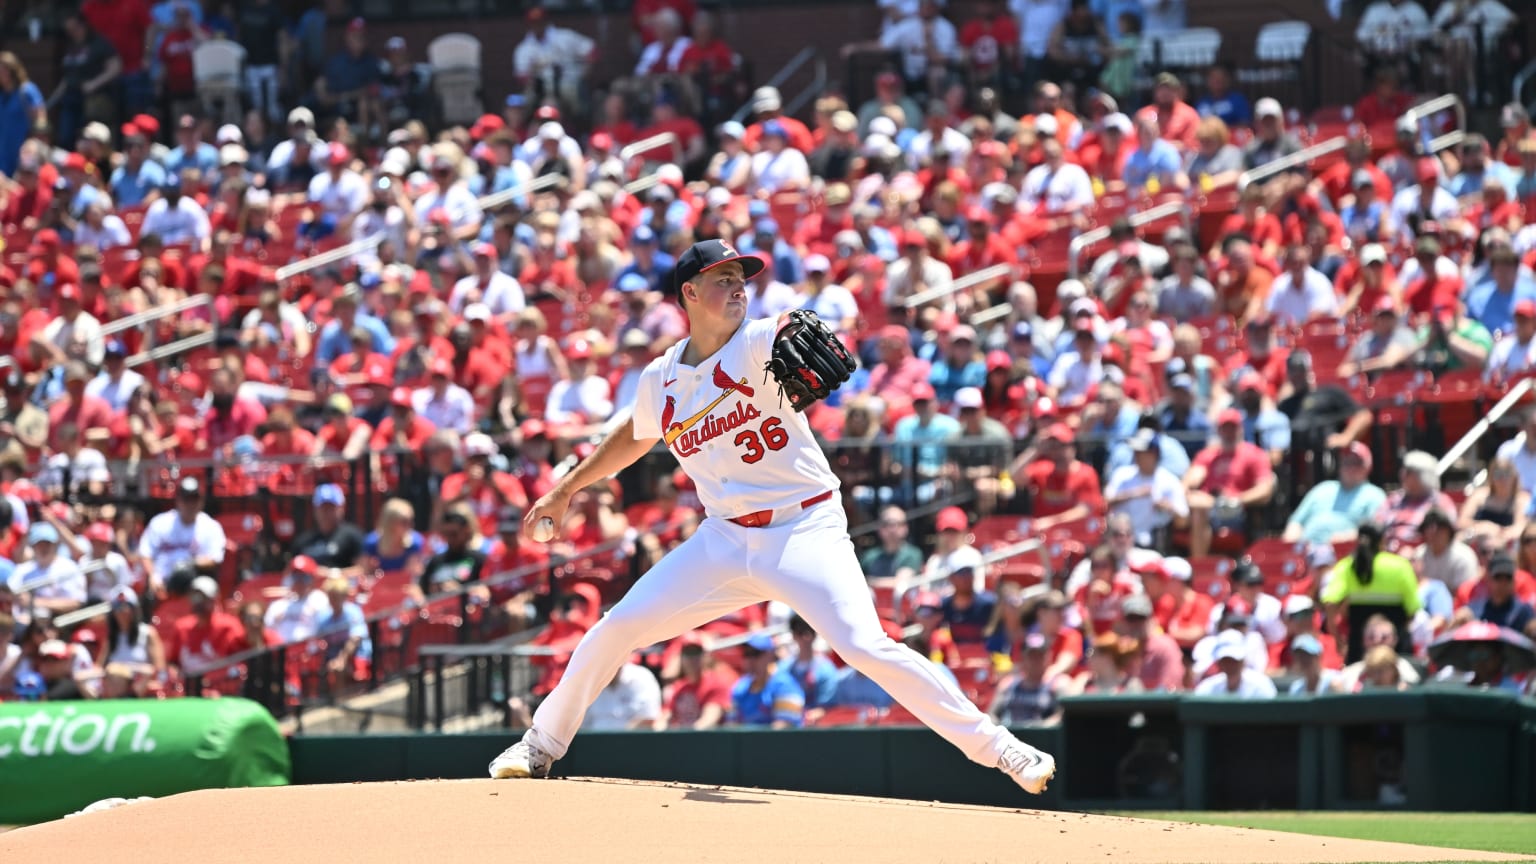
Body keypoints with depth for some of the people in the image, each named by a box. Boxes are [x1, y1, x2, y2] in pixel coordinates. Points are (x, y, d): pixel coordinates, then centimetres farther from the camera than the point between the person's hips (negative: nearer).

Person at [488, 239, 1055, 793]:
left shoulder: (758, 344, -8)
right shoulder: (661, 380, 7)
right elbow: (633, 439, 27)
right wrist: (566, 491, 32)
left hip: (806, 533, -5)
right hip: (724, 539, 5)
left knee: (866, 647, -21)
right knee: (616, 628, 1)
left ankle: (994, 747, -15)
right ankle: (539, 748, 20)